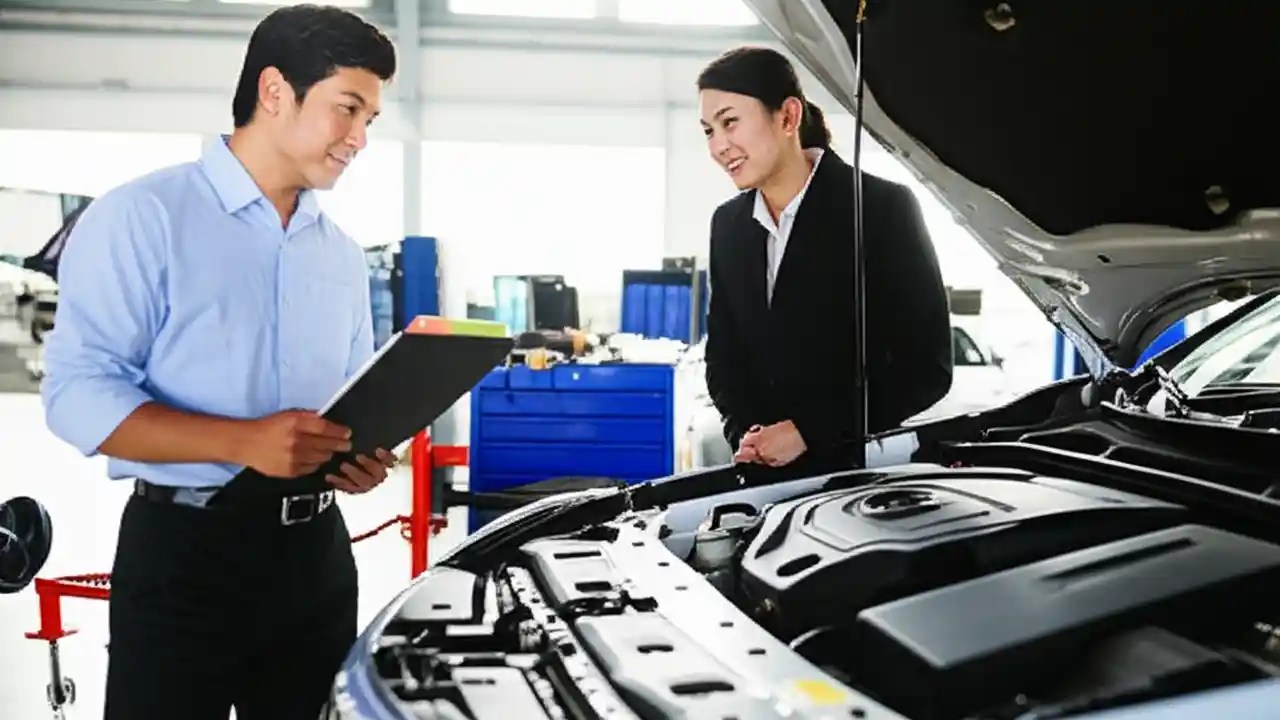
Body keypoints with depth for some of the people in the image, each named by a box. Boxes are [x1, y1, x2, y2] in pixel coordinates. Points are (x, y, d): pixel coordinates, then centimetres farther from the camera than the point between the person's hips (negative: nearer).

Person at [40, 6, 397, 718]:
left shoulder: (343, 254, 15)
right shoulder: (142, 217, -7)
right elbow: (79, 394, -15)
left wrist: (363, 455, -2)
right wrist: (245, 443, -25)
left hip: (317, 551, 6)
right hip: (185, 551, -6)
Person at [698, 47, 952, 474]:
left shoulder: (885, 208, -10)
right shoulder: (728, 224, 7)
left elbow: (926, 366, -11)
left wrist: (809, 431, -14)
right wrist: (744, 435, -5)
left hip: (860, 468, -4)